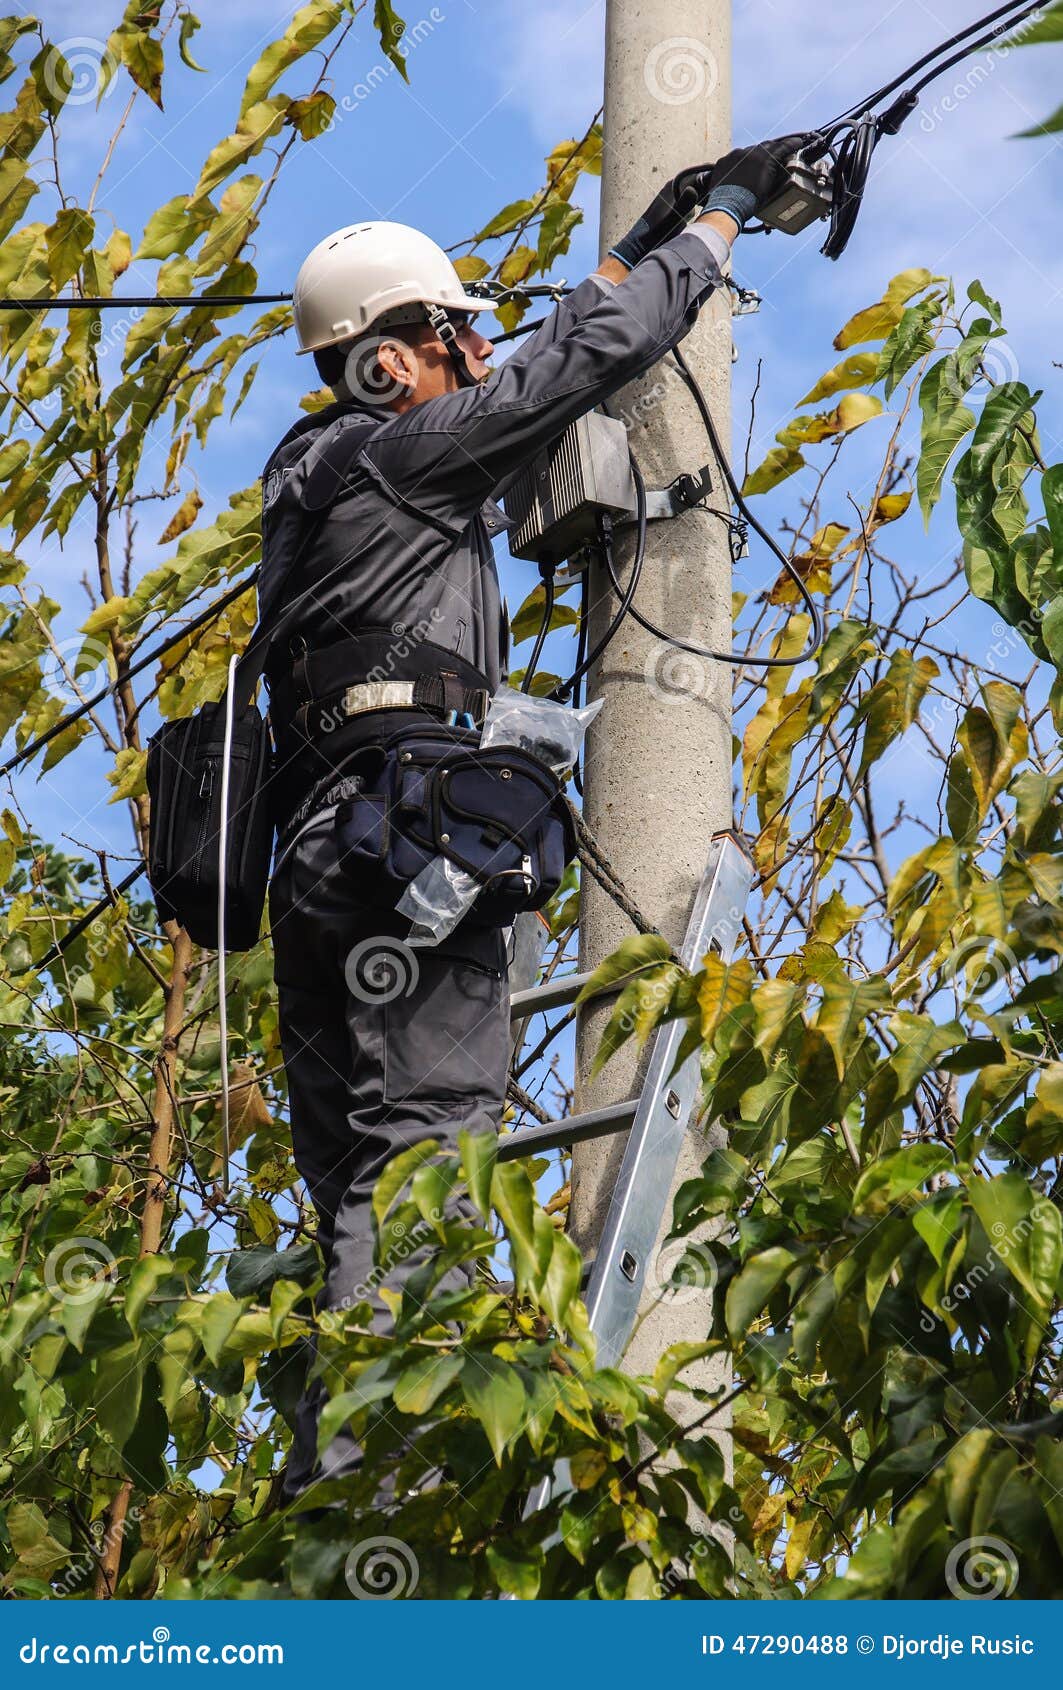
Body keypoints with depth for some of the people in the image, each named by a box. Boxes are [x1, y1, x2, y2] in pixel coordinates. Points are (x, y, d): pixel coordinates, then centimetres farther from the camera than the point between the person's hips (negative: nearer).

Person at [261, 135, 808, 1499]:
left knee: (361, 1186, 6)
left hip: (323, 858, 10)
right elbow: (592, 355, 0)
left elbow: (531, 378, 35)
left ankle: (324, 1488, 2)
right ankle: (367, 1473, -25)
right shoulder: (399, 452, -2)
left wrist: (642, 242, 37)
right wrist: (721, 215, 15)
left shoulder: (327, 470, 25)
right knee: (425, 1147, -16)